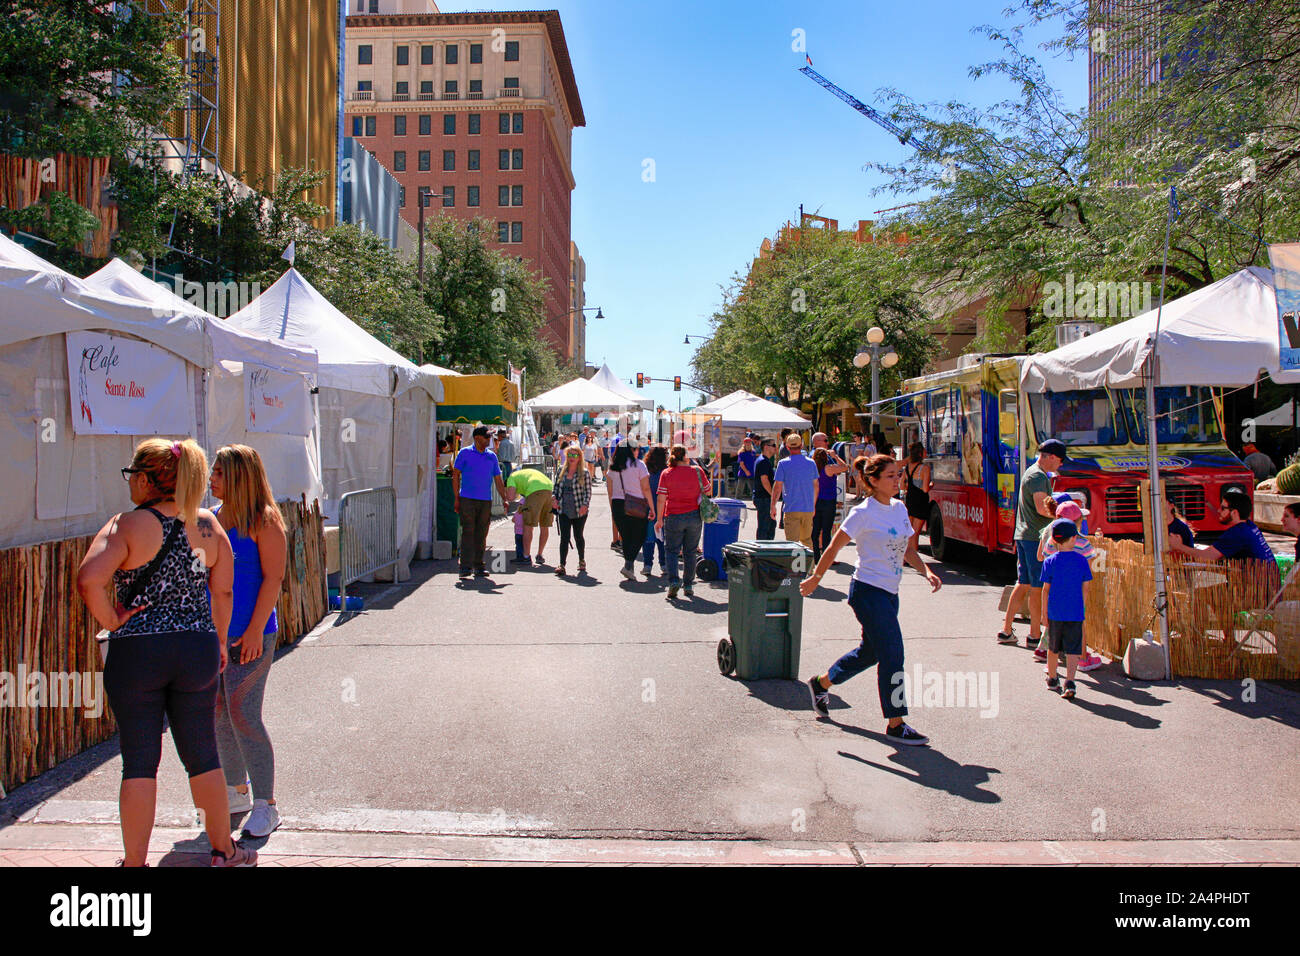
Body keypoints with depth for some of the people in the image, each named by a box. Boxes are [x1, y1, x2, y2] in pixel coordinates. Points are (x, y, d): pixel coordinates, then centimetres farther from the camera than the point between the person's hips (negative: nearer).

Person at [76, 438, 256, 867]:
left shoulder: (128, 525, -9)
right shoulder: (207, 524, 2)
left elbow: (88, 579, -24)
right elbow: (223, 591, 5)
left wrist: (112, 621, -9)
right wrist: (219, 641, 15)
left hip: (136, 653, -3)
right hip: (197, 648, 3)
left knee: (139, 762, 9)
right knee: (202, 756, 15)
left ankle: (135, 862, 20)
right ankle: (224, 850, 27)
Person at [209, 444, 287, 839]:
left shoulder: (263, 521, -10)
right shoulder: (211, 518, 10)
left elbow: (273, 577, -14)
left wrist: (256, 630, -17)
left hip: (249, 635, -7)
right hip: (212, 632, 7)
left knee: (243, 716, -7)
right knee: (218, 716, 14)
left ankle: (265, 805, 5)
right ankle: (238, 791, 31)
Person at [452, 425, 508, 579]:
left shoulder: (492, 456, 14)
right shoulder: (464, 453, 4)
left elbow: (498, 480, 17)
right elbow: (456, 476, 4)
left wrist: (504, 499, 8)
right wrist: (456, 498, -3)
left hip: (486, 501, 4)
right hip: (467, 499, -3)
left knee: (481, 535, 5)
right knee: (467, 533, -8)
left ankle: (478, 566, 11)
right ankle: (465, 566, -9)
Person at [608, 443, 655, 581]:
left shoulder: (612, 467, 8)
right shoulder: (638, 464, -6)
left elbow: (610, 491, 10)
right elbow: (646, 489, -7)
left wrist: (613, 510, 17)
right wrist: (652, 508, -2)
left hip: (617, 504, 5)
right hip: (637, 506, -4)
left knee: (626, 537, 13)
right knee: (639, 537, 7)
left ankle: (630, 569, 16)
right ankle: (628, 564, -9)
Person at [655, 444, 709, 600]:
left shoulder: (667, 474, -5)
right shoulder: (697, 471, -2)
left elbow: (661, 499, -6)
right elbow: (706, 491, 6)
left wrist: (659, 519, 0)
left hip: (674, 517, -2)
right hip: (695, 516, 2)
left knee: (672, 550, 9)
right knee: (690, 552, 12)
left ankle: (673, 581, -8)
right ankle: (688, 586, 16)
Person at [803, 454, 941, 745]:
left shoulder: (900, 508, 8)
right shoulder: (864, 513, -14)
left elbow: (908, 549, 15)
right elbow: (833, 547, -9)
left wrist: (926, 571, -2)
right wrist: (815, 578, -5)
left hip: (889, 593, 8)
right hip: (868, 591, -8)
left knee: (870, 652, 19)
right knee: (893, 655, -9)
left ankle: (820, 683, 39)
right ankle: (895, 724, 2)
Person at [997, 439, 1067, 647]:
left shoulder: (1030, 471, 17)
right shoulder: (1039, 476, -15)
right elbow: (1042, 508, -24)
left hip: (1023, 535, 10)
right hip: (1036, 537, -10)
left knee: (1023, 583, 14)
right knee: (1037, 587, -3)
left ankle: (1006, 631, 18)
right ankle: (1035, 636, 4)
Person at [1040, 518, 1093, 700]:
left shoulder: (1050, 562, -4)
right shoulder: (1081, 560, -2)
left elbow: (1046, 589, -2)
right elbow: (1085, 588, 2)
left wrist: (1044, 611, 6)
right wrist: (1082, 607, 15)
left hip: (1055, 612, 1)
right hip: (1076, 613, 0)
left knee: (1053, 648, 15)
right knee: (1073, 649, 0)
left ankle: (1052, 679, 31)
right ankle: (1069, 682, -14)